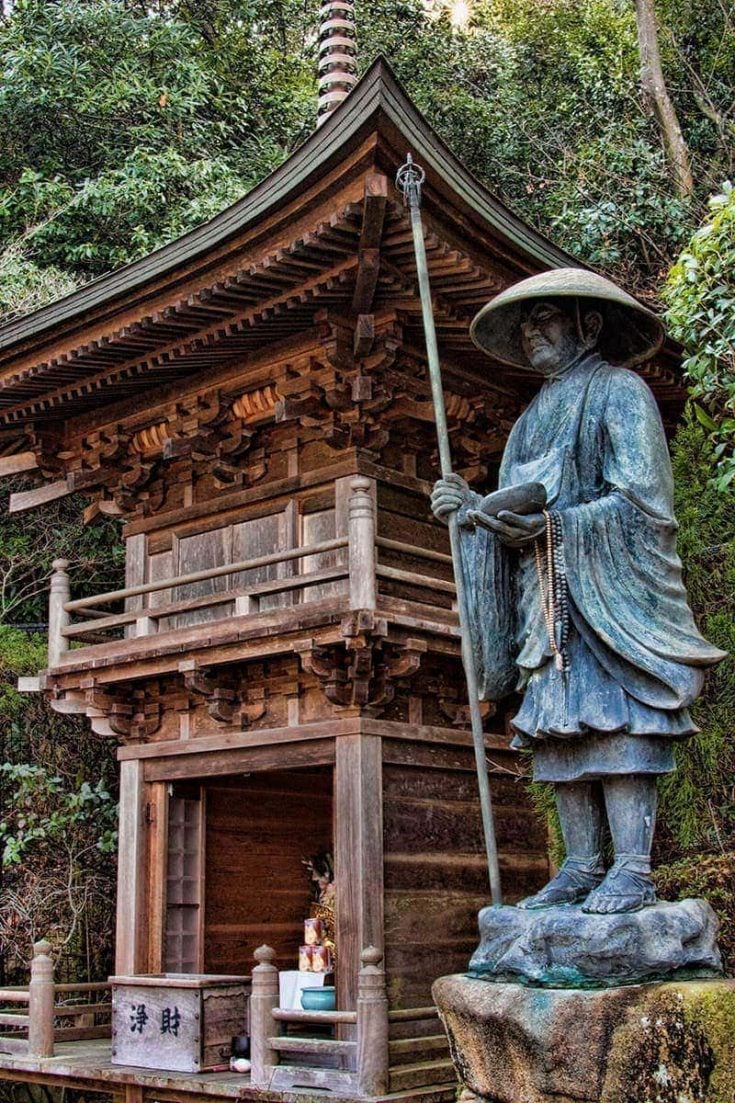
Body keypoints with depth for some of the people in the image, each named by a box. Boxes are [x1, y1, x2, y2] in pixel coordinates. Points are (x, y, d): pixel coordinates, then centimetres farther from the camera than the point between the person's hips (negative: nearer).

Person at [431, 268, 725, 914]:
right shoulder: (534, 418, 25)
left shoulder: (619, 391, 2)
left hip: (611, 590, -7)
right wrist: (473, 507, 0)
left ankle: (633, 870, -14)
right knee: (560, 727, 0)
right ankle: (582, 867, 2)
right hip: (549, 602, 7)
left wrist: (550, 524, -16)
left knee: (614, 716, -14)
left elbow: (639, 499, -10)